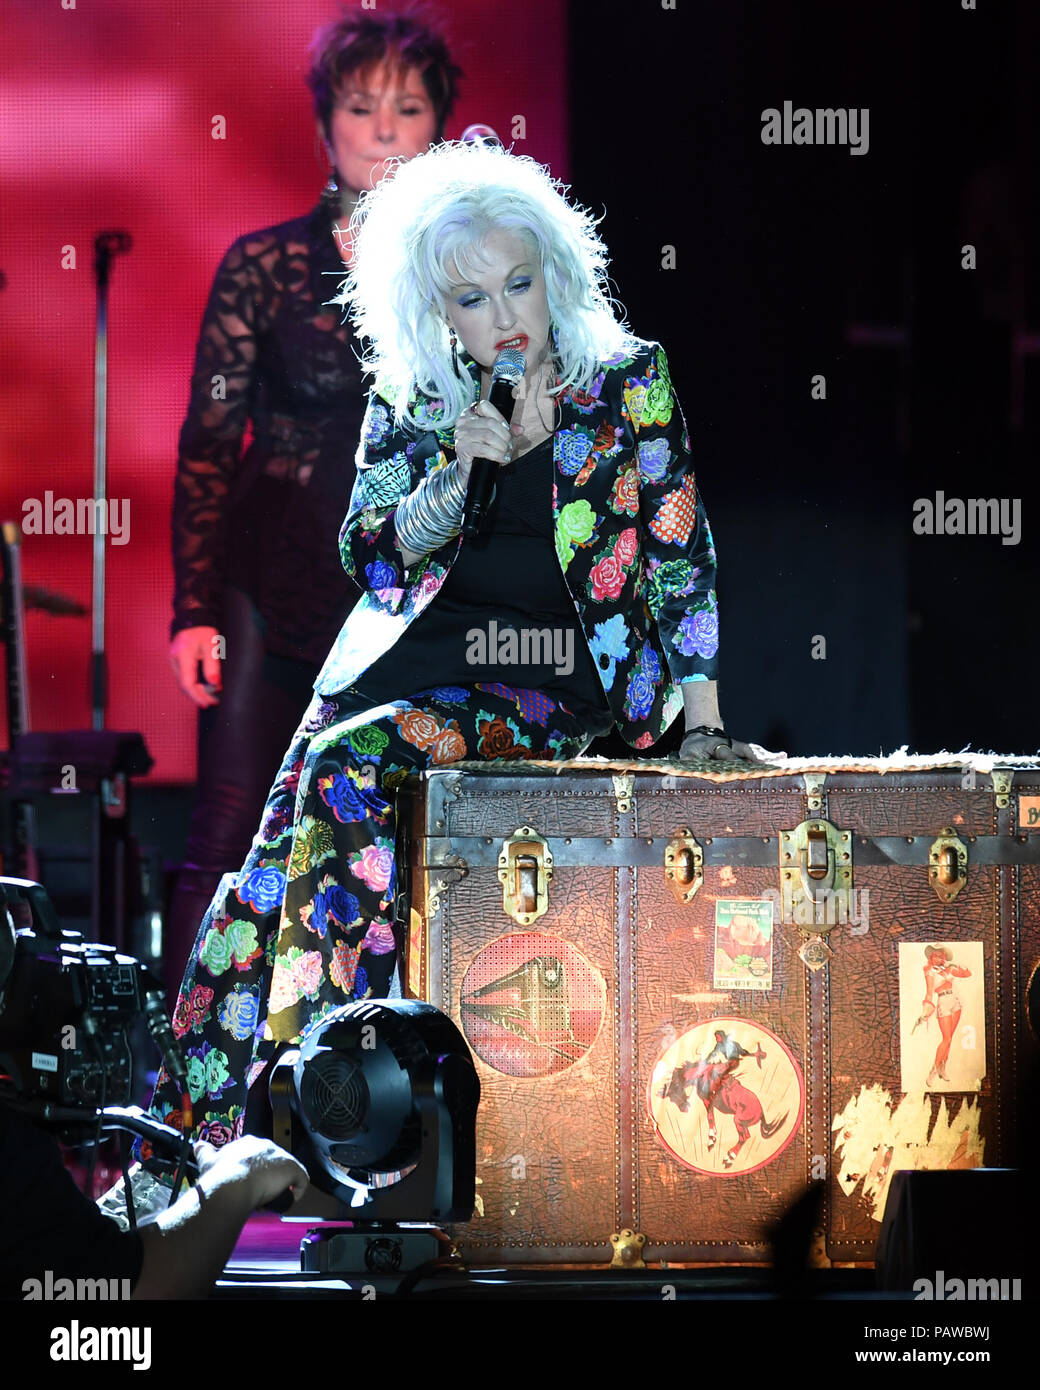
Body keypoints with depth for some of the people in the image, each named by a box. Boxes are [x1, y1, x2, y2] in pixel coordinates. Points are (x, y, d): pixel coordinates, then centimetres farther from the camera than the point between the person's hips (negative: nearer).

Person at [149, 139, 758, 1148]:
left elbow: (678, 548, 1)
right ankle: (207, 1131, -16)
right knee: (278, 861, -19)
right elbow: (369, 553, 7)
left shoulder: (629, 380, 3)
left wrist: (703, 722, -6)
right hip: (413, 663, 4)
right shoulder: (409, 402, 10)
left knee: (349, 769, -29)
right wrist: (458, 471, -11)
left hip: (554, 684, -4)